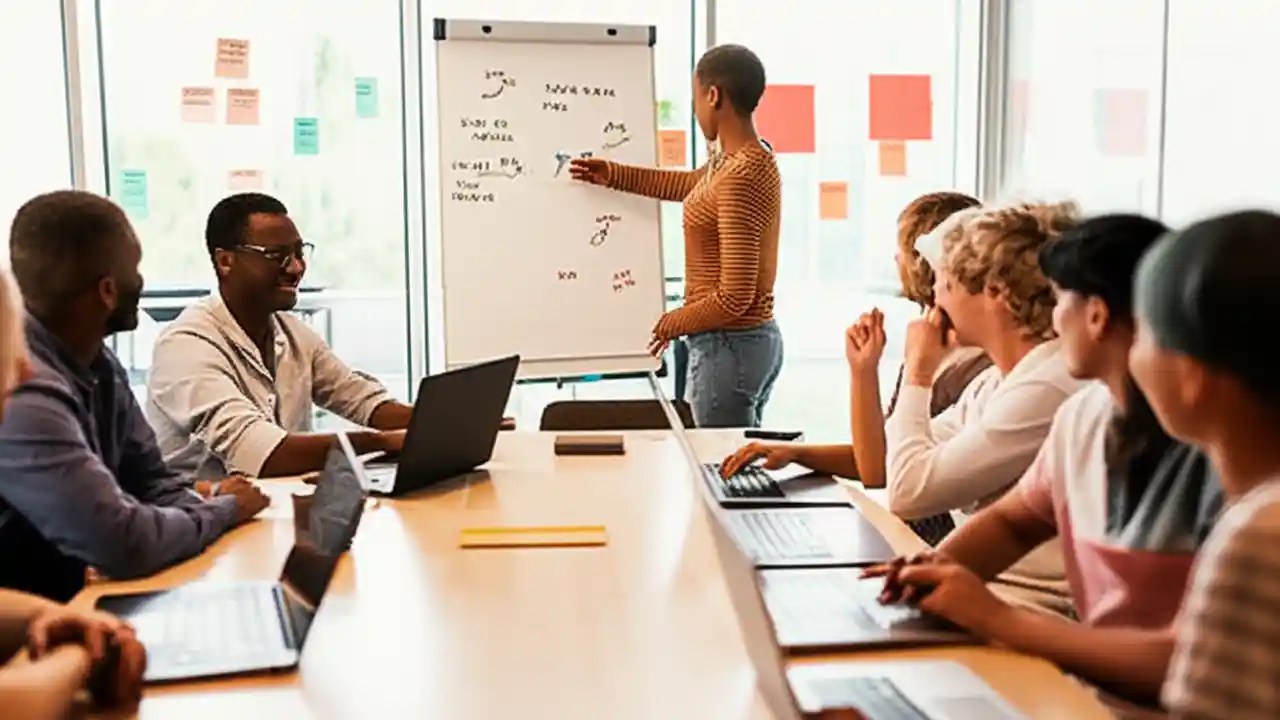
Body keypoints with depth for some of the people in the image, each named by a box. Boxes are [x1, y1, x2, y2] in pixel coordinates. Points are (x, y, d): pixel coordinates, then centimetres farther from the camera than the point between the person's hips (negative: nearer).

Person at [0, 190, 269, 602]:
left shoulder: (97, 365, 2)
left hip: (80, 595, 8)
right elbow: (127, 543, -29)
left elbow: (153, 483, 9)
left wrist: (212, 510, -11)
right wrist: (225, 510, -12)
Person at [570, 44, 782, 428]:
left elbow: (734, 297, -24)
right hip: (758, 338, 10)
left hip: (728, 346, -10)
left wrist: (675, 323, -8)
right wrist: (614, 175, 31)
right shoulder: (741, 159, 7)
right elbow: (691, 185, 30)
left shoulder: (739, 178, -22)